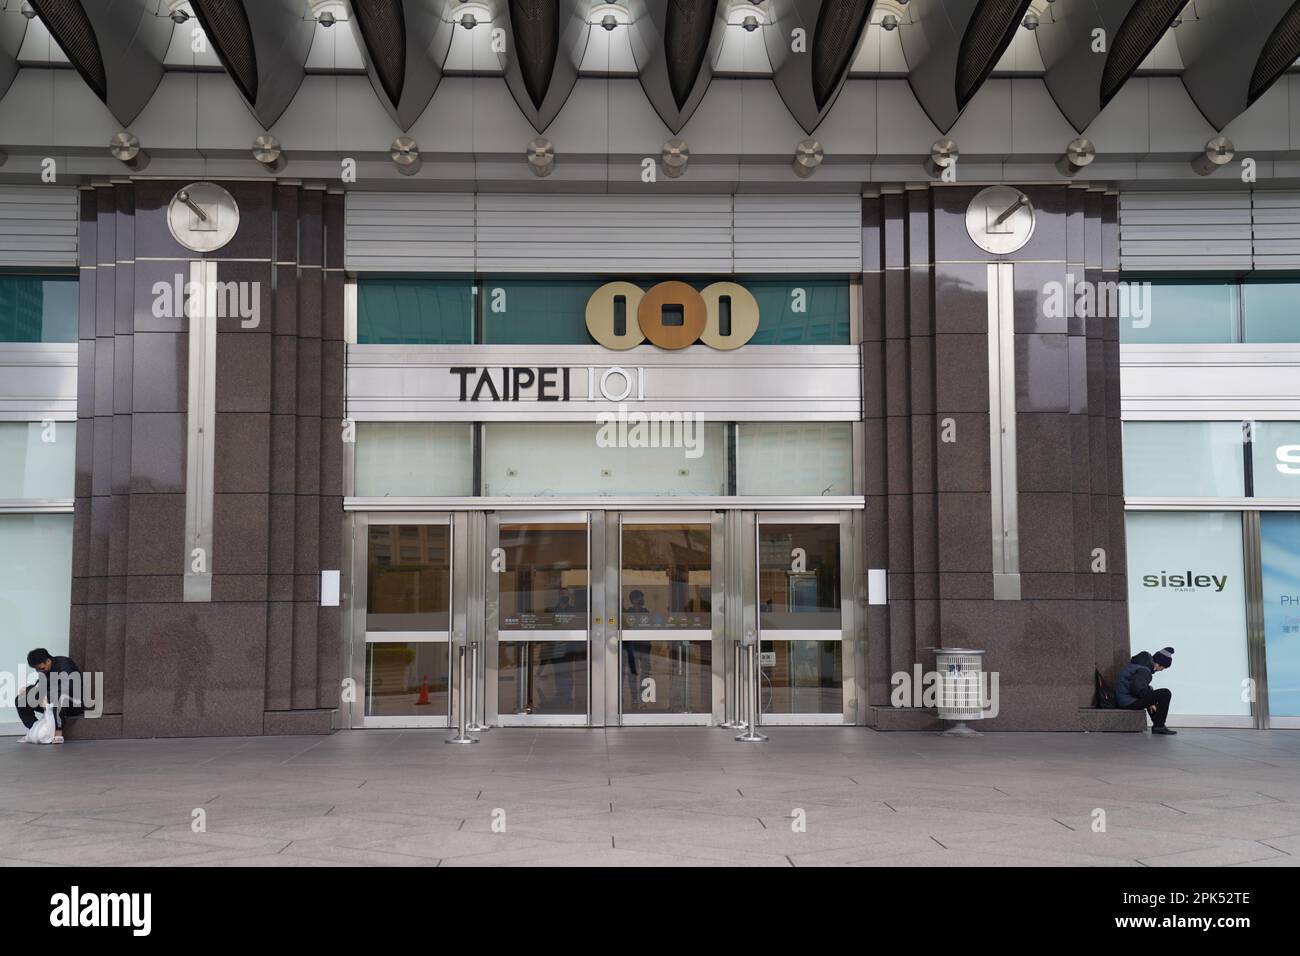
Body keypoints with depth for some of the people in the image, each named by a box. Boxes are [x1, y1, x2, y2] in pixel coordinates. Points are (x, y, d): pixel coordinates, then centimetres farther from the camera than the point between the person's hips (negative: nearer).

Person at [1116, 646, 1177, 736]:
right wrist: (1150, 703, -13)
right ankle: (1159, 726, -5)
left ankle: (1157, 724, 28)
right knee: (1165, 694, -12)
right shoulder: (1144, 670, -19)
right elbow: (1138, 688, -29)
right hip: (1129, 701, -10)